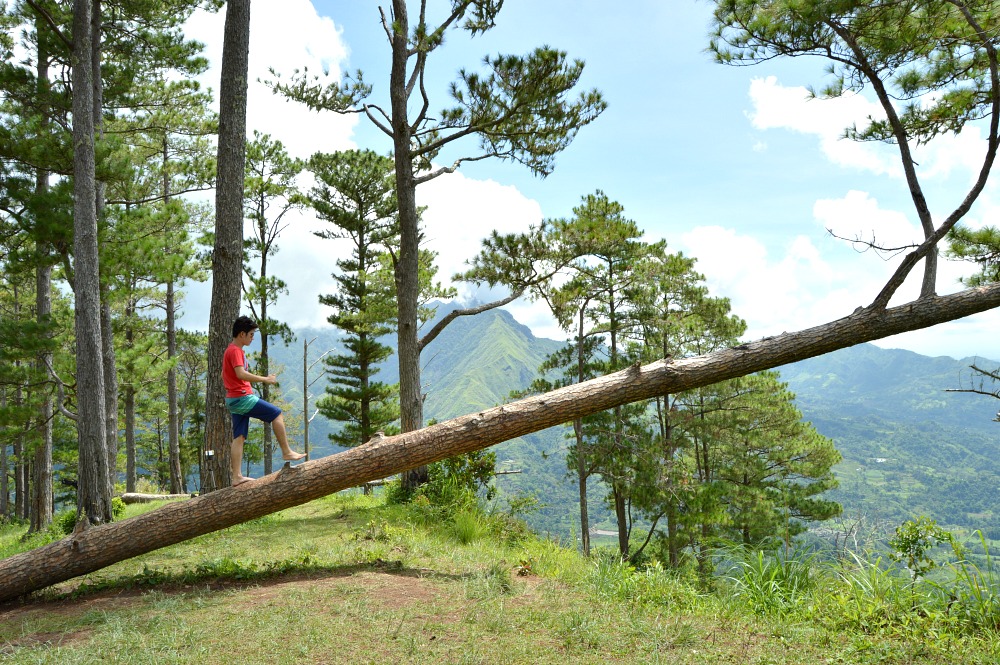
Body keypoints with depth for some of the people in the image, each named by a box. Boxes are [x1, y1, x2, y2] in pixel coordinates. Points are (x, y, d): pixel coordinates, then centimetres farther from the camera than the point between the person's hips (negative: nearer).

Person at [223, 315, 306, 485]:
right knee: (276, 413, -5)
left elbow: (230, 375, 27)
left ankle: (237, 476, 5)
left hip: (234, 400, 10)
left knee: (239, 438, 6)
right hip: (242, 397, -10)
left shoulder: (231, 350, 20)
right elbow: (241, 374, -26)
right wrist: (265, 379, -22)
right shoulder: (235, 350, -12)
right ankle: (286, 452, -3)